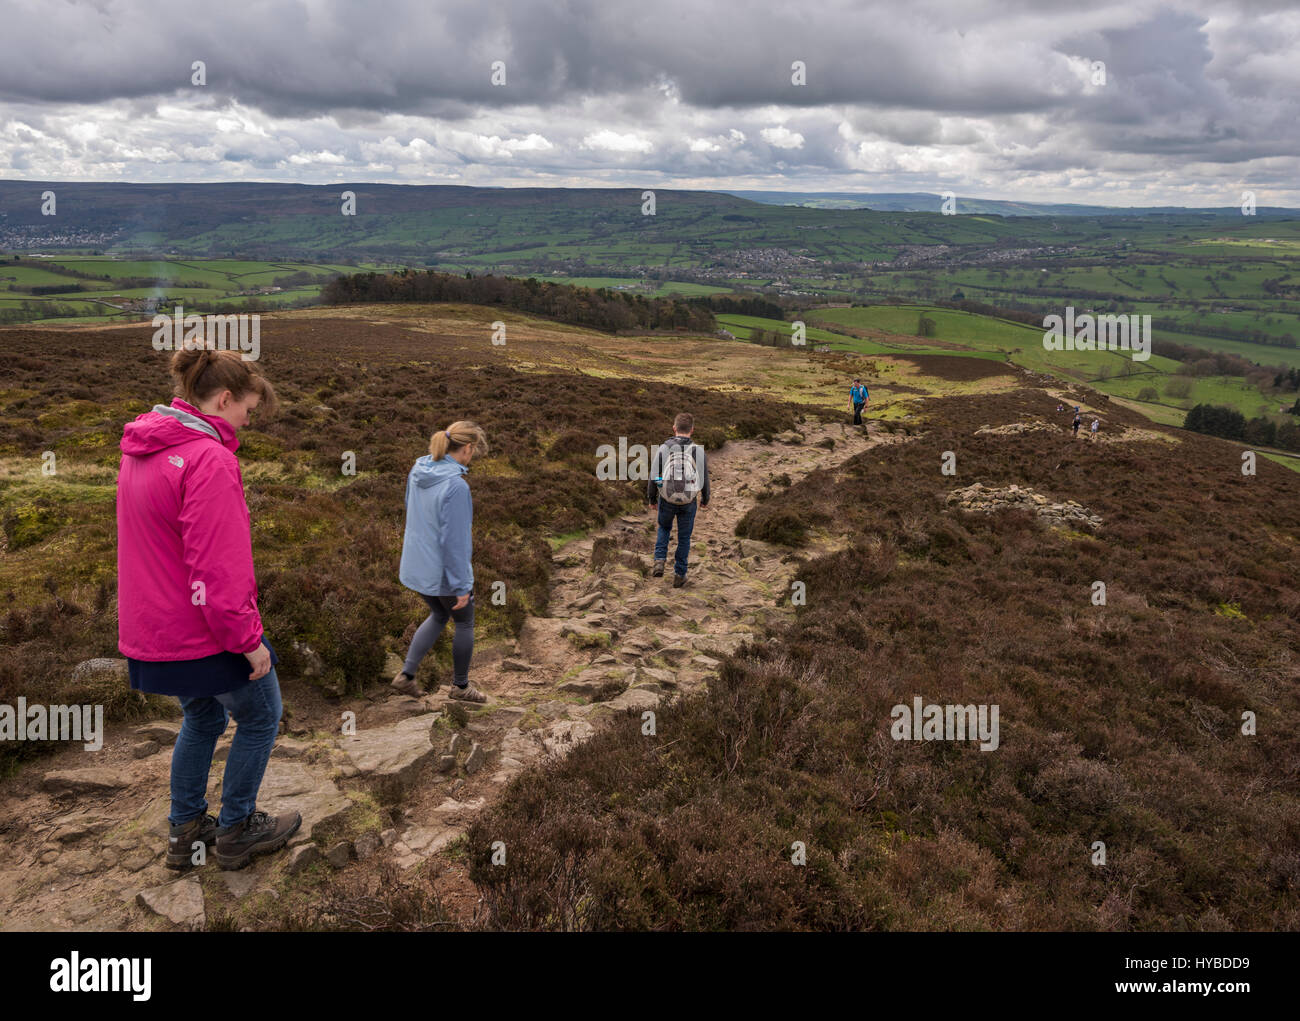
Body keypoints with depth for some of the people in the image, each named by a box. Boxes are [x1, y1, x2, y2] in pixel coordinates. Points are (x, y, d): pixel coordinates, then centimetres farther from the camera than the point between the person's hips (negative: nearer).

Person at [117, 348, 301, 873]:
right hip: (203, 632, -9)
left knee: (202, 719, 25)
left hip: (153, 629, 9)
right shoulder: (208, 460, -23)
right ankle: (236, 830, 24)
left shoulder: (141, 450, 7)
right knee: (260, 717, 12)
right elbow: (217, 568, -25)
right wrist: (248, 640, -17)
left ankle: (186, 831, 35)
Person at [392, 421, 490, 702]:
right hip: (444, 573, -7)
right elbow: (454, 541, -25)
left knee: (438, 616, 28)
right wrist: (461, 587, -17)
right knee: (464, 624, 16)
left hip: (416, 568, 8)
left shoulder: (418, 472, -1)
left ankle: (406, 674, 24)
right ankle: (460, 686, 32)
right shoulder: (456, 485, -27)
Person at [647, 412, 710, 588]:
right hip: (688, 501, 0)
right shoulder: (698, 451, -9)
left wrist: (651, 498, 11)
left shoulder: (663, 449, -10)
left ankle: (659, 561, 10)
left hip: (666, 500, 0)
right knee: (684, 537, 15)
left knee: (664, 529, 27)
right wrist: (705, 499, 17)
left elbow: (653, 476, -5)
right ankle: (679, 575, 22)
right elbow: (704, 479, 0)